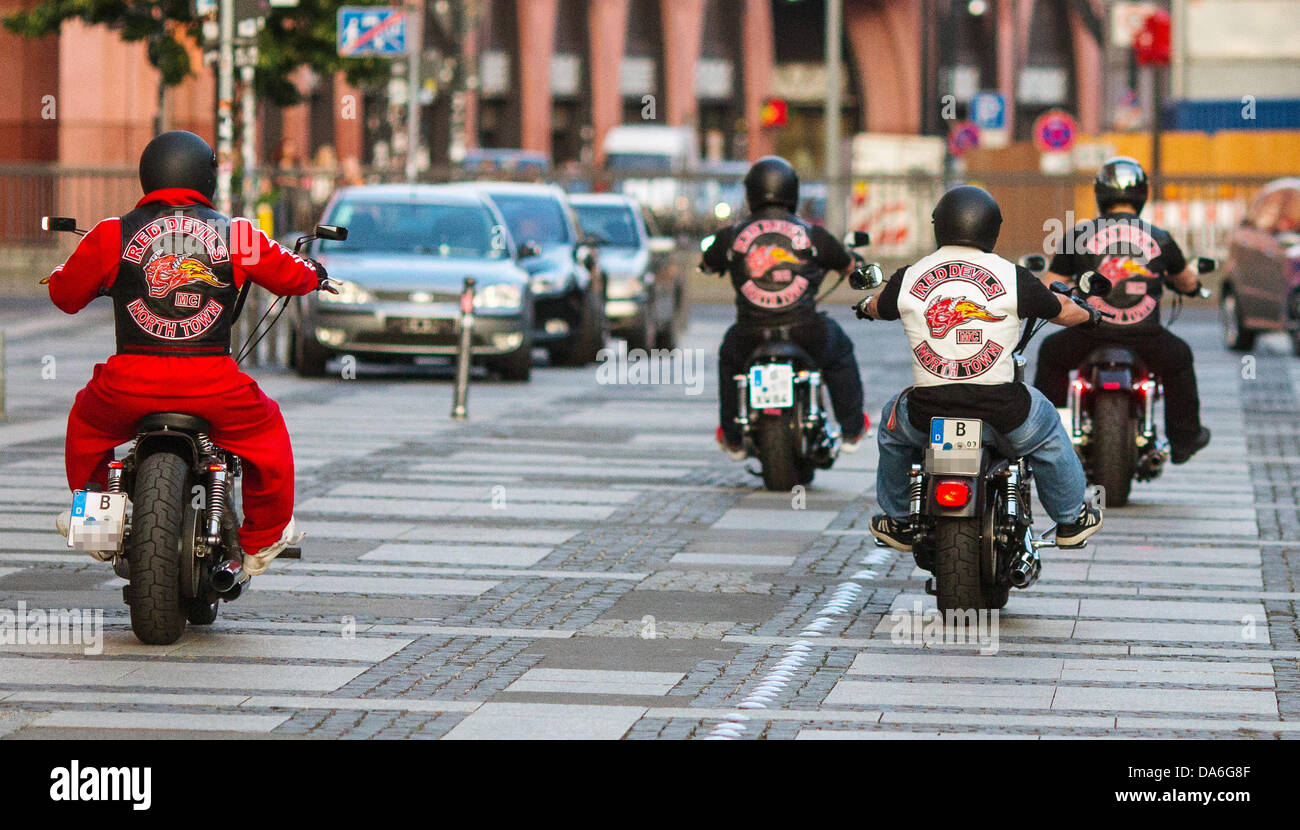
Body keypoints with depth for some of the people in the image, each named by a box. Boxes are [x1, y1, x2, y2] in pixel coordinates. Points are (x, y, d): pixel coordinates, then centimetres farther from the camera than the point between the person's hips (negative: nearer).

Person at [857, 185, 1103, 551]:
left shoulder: (909, 279, 2)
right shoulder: (1012, 277, -2)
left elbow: (878, 307, 25)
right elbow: (1062, 312, 13)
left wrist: (866, 305, 51)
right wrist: (1086, 312, 39)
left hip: (928, 411, 1)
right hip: (1000, 407, -1)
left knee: (893, 424, 35)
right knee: (1047, 427, 31)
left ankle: (898, 521, 42)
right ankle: (1070, 519, 41)